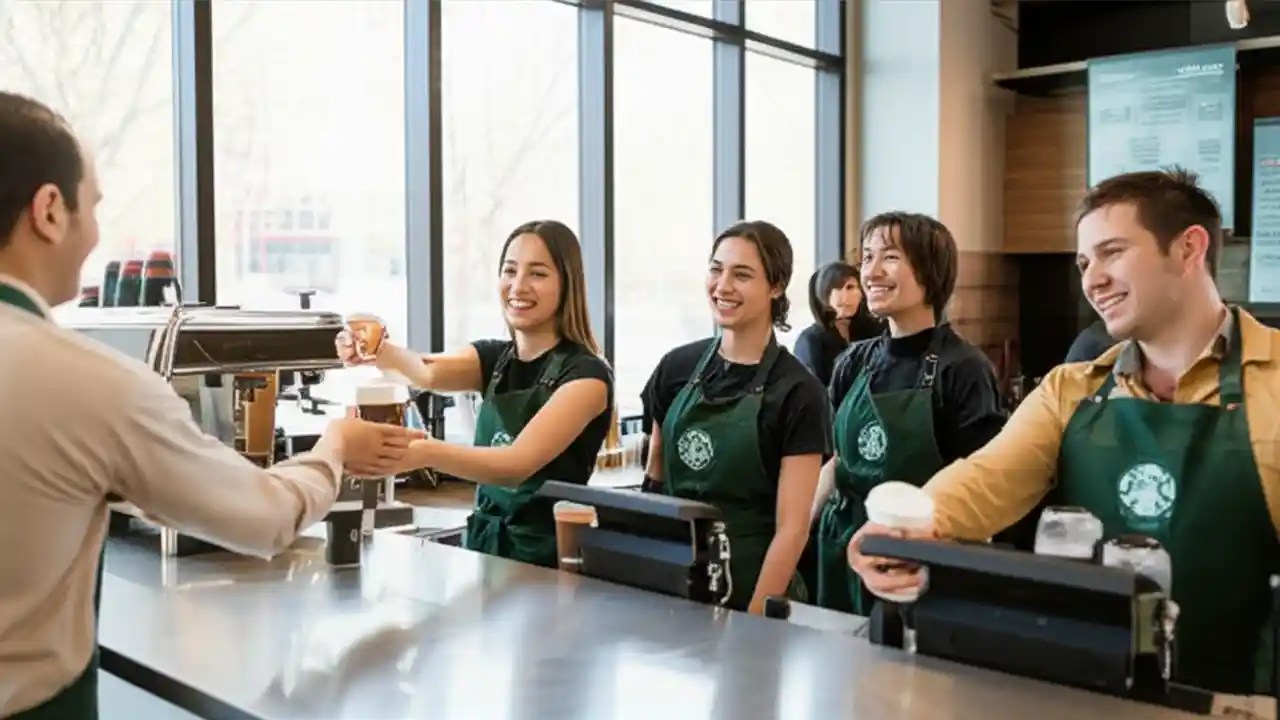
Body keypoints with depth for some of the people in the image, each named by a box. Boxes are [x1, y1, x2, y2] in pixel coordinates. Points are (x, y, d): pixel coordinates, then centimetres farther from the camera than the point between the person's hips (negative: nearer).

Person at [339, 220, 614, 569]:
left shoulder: (586, 374, -12)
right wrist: (377, 351, -33)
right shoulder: (494, 358, 7)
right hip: (483, 542, 5)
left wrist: (427, 452, -39)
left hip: (547, 554, -5)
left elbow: (518, 463, -24)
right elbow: (430, 373, -13)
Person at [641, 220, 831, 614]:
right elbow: (654, 481, 10)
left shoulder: (797, 391, -11)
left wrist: (754, 618, -17)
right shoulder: (676, 366, 0)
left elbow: (792, 527, -13)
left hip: (748, 587, -4)